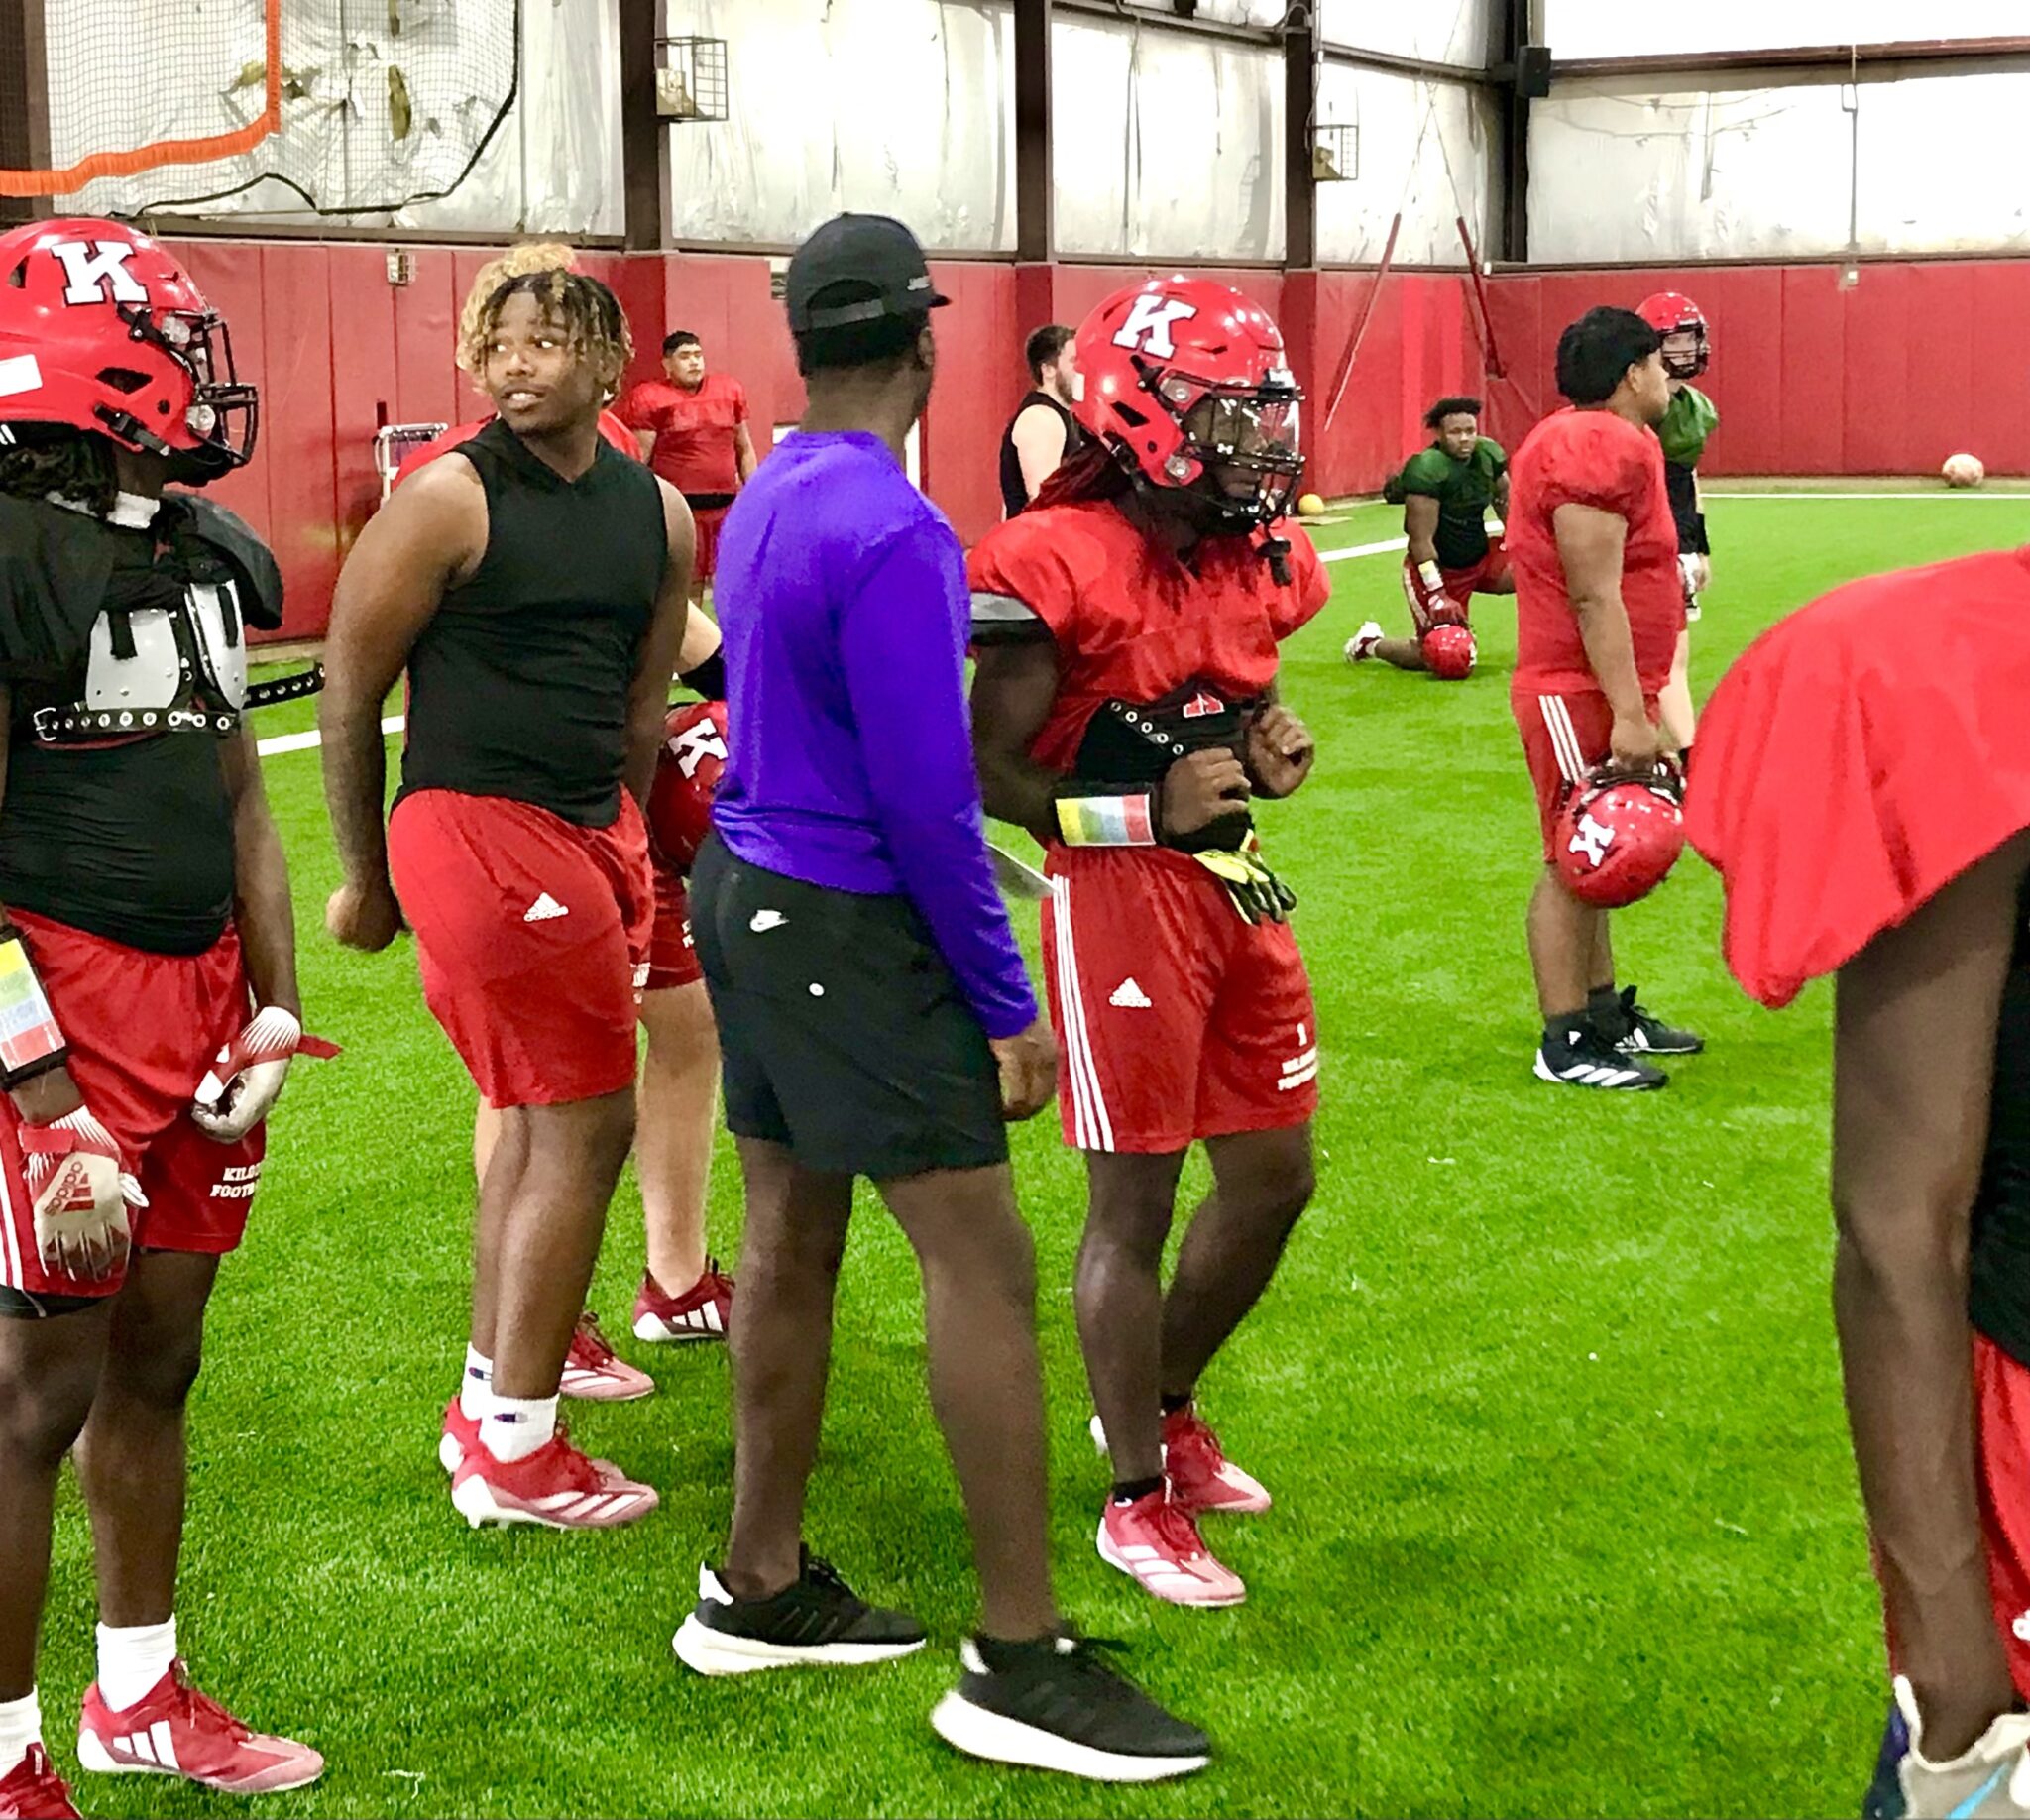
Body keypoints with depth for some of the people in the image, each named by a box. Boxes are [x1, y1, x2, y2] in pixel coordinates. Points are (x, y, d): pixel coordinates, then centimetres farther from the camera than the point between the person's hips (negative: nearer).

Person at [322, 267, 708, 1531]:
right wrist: (367, 877, 0)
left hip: (587, 839, 8)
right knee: (587, 1125, -5)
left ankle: (491, 1403, 30)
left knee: (538, 1119, 15)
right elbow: (351, 687, -6)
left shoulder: (657, 514, 8)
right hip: (476, 825, -8)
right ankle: (517, 1452, 6)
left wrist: (623, 852, 18)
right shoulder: (451, 499, -11)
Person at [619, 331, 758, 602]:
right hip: (681, 508, -4)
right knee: (687, 588, -1)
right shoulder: (651, 399, -4)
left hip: (727, 505, 5)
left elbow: (744, 450, 18)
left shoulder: (729, 390, 10)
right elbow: (639, 462, -5)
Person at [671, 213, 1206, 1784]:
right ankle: (1020, 1665, -1)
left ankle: (762, 1590, 26)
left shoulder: (767, 502, 7)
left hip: (747, 892, 9)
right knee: (985, 1261, -5)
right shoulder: (894, 532, -20)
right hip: (853, 929, -9)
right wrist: (1007, 1005, -14)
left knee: (793, 1240, 15)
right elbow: (928, 803, -20)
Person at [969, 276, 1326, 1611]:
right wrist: (1149, 811, -21)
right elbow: (993, 769, -14)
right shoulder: (1066, 565, -16)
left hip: (1239, 889, 8)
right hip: (1118, 898, -8)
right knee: (1136, 1200, 0)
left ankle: (1164, 1407, 38)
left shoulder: (1261, 558, 7)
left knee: (1276, 1177, 15)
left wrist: (1271, 747, 0)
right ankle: (1140, 1499, 15)